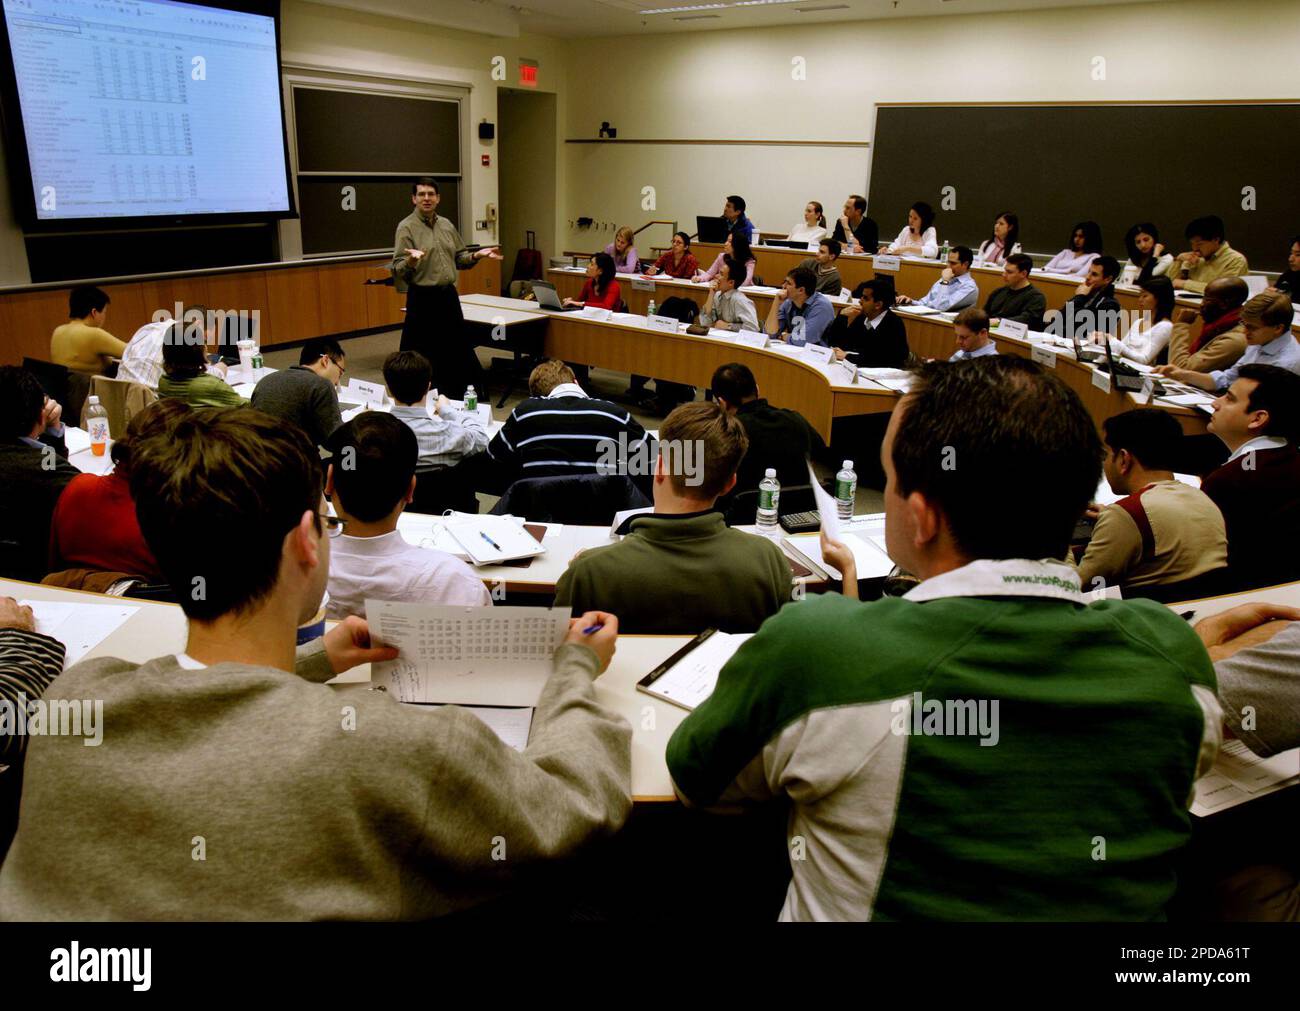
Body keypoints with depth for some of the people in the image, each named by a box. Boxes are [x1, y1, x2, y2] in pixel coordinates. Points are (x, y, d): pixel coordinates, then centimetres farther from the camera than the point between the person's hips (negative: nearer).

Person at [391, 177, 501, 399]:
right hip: (422, 298, -6)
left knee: (458, 350, 13)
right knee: (422, 356, -2)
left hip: (448, 295, 6)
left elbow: (459, 259, 19)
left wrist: (477, 255, 2)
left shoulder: (447, 225, 11)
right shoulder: (406, 227, -7)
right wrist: (410, 260, -34)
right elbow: (398, 270, -13)